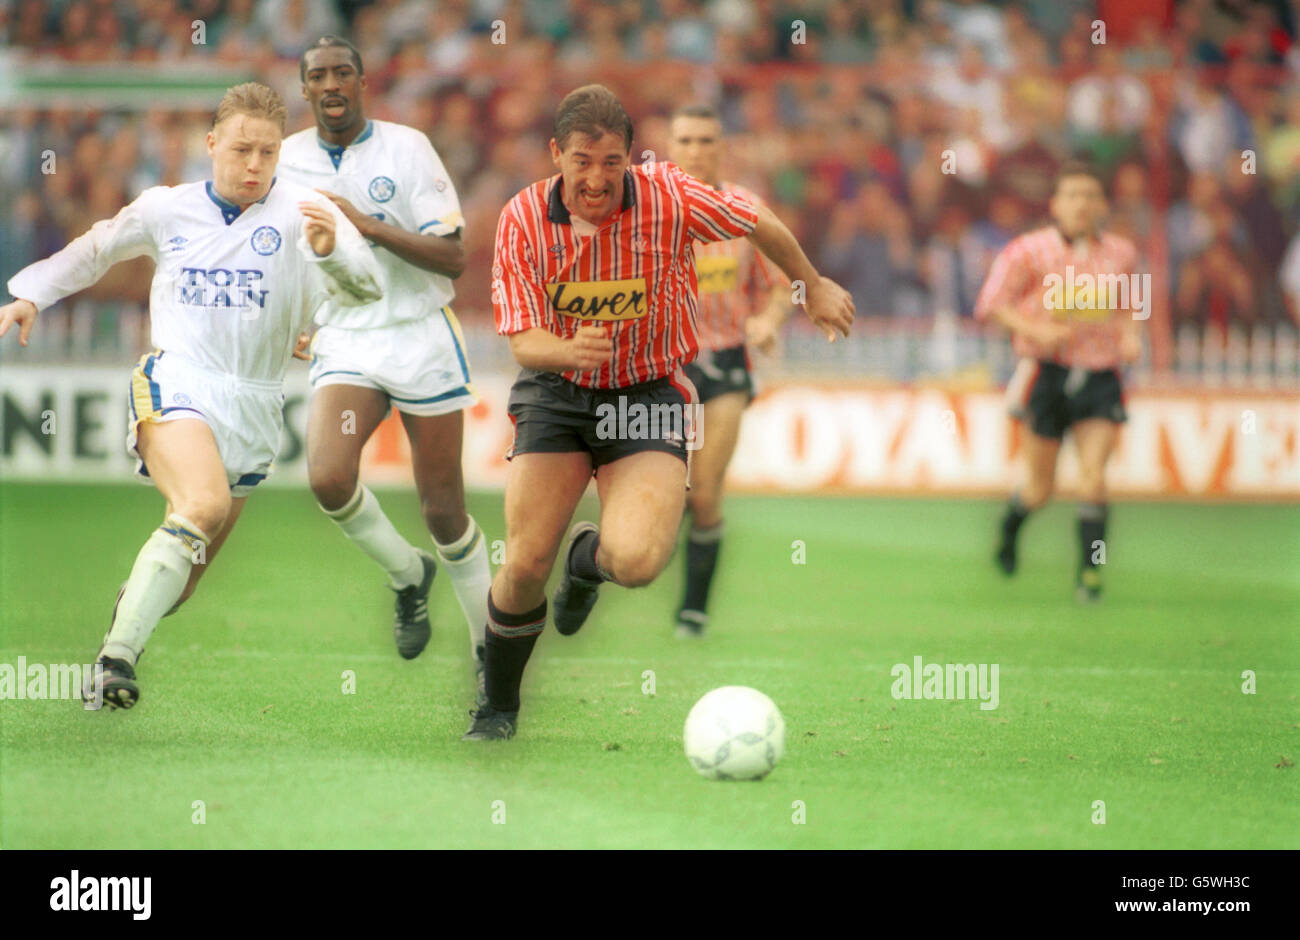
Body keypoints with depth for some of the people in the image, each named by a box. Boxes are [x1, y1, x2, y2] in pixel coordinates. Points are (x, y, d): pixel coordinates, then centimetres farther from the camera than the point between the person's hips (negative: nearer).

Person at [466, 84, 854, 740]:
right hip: (557, 393, 1)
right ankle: (497, 708, 19)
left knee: (637, 561, -24)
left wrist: (813, 286, 17)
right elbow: (523, 341, -13)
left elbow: (760, 225, 1)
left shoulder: (670, 198, -18)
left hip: (649, 396, -1)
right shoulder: (522, 219, -14)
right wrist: (568, 350, -37)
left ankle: (588, 558, 17)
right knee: (525, 567, -9)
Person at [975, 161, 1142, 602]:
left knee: (1093, 476, -12)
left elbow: (1130, 307, 22)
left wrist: (1131, 337, 2)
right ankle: (1009, 526, 38)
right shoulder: (1030, 251, -5)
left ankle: (1089, 573, -4)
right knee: (1040, 487, 4)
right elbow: (992, 304, -2)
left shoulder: (1121, 253, 6)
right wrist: (1034, 329, -16)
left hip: (1101, 378, 2)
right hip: (1049, 374, -2)